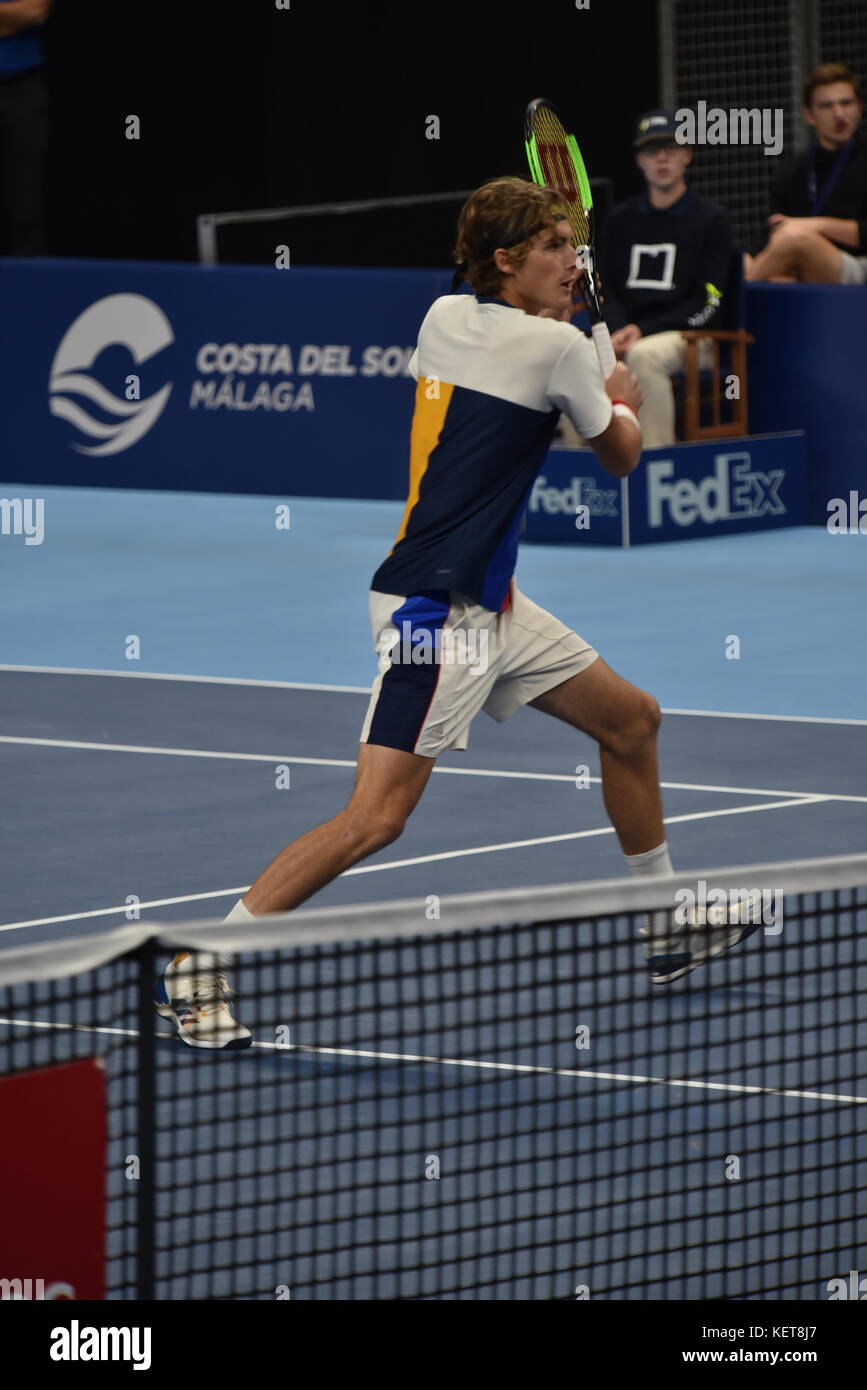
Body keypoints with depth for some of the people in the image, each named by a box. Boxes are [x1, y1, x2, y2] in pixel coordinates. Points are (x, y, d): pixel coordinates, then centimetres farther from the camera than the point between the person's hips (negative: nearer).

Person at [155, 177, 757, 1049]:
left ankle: (666, 932, 32)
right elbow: (620, 457, 6)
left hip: (490, 606, 10)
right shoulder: (557, 348, -12)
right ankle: (197, 970, -14)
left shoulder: (444, 316, 9)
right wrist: (624, 401, 26)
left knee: (631, 719, 19)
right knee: (376, 818, -15)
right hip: (435, 608, -10)